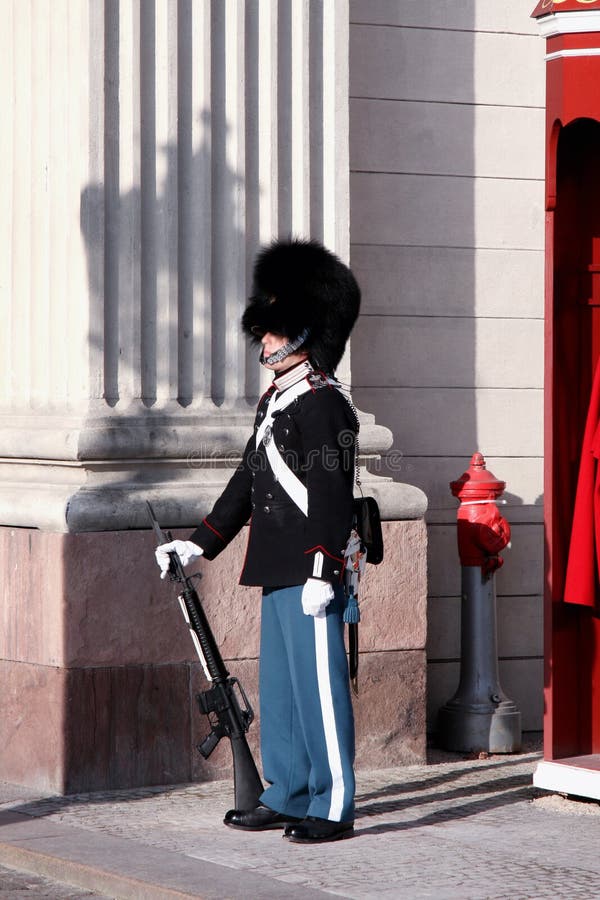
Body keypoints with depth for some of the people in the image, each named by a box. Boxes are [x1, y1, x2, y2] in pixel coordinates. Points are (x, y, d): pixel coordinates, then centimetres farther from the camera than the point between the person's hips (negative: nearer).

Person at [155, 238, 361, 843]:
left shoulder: (323, 406, -13)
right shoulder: (276, 401, 17)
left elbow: (331, 497, -18)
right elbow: (248, 481, 23)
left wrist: (322, 573, -22)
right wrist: (198, 544, 21)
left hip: (310, 577, -10)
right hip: (277, 575, 10)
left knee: (318, 688, -4)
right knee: (278, 691, 14)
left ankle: (332, 808, 1)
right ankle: (287, 797, 22)